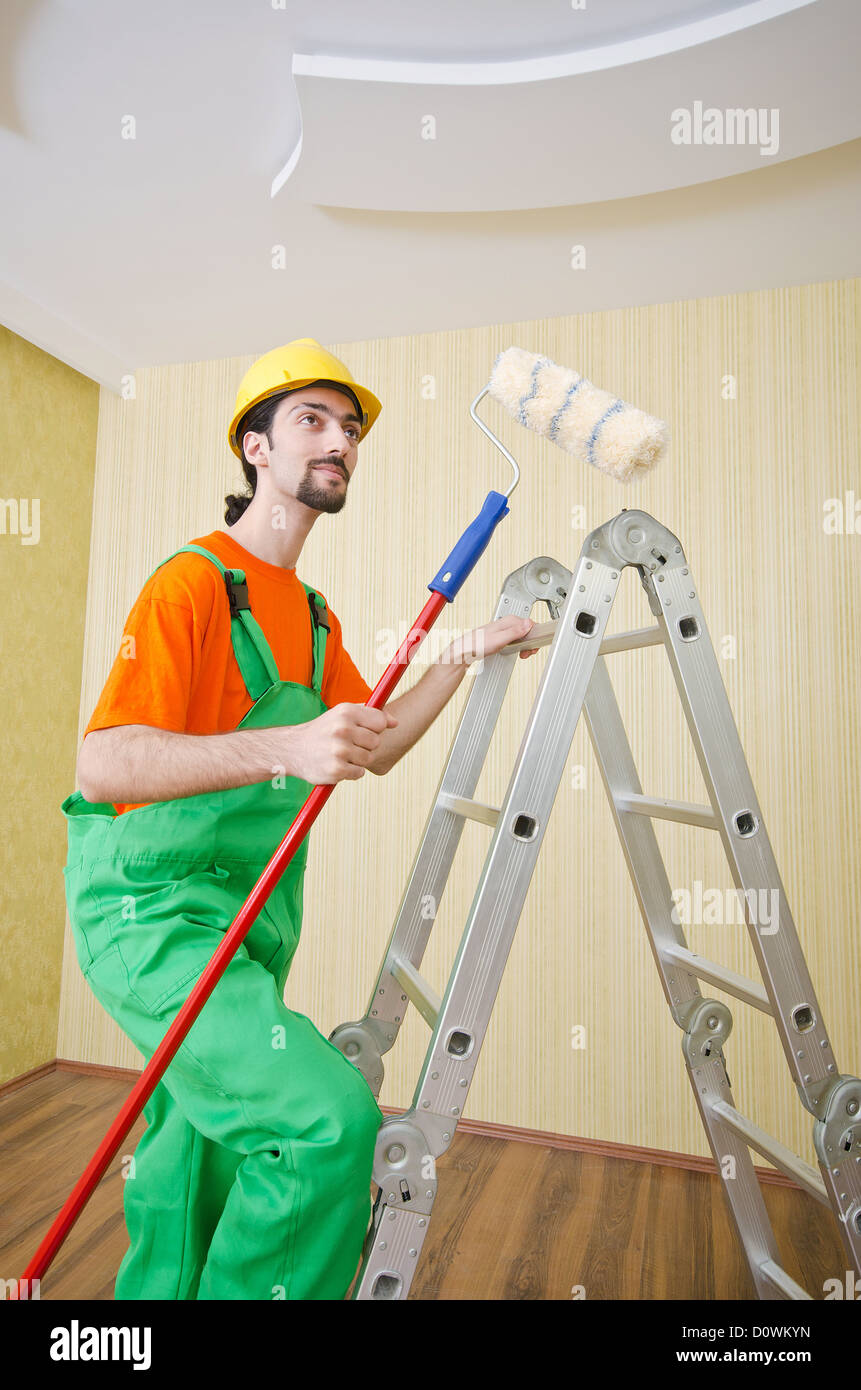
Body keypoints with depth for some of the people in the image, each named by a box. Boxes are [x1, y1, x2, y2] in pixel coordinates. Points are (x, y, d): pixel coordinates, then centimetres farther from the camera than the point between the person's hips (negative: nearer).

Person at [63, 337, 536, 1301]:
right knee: (330, 1115, -22)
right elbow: (103, 766, -21)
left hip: (253, 924, 8)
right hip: (153, 911, -8)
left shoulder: (315, 618, 15)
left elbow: (373, 750, 13)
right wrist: (285, 749, -34)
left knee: (201, 1162, 18)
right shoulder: (192, 581, -12)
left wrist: (462, 655, 5)